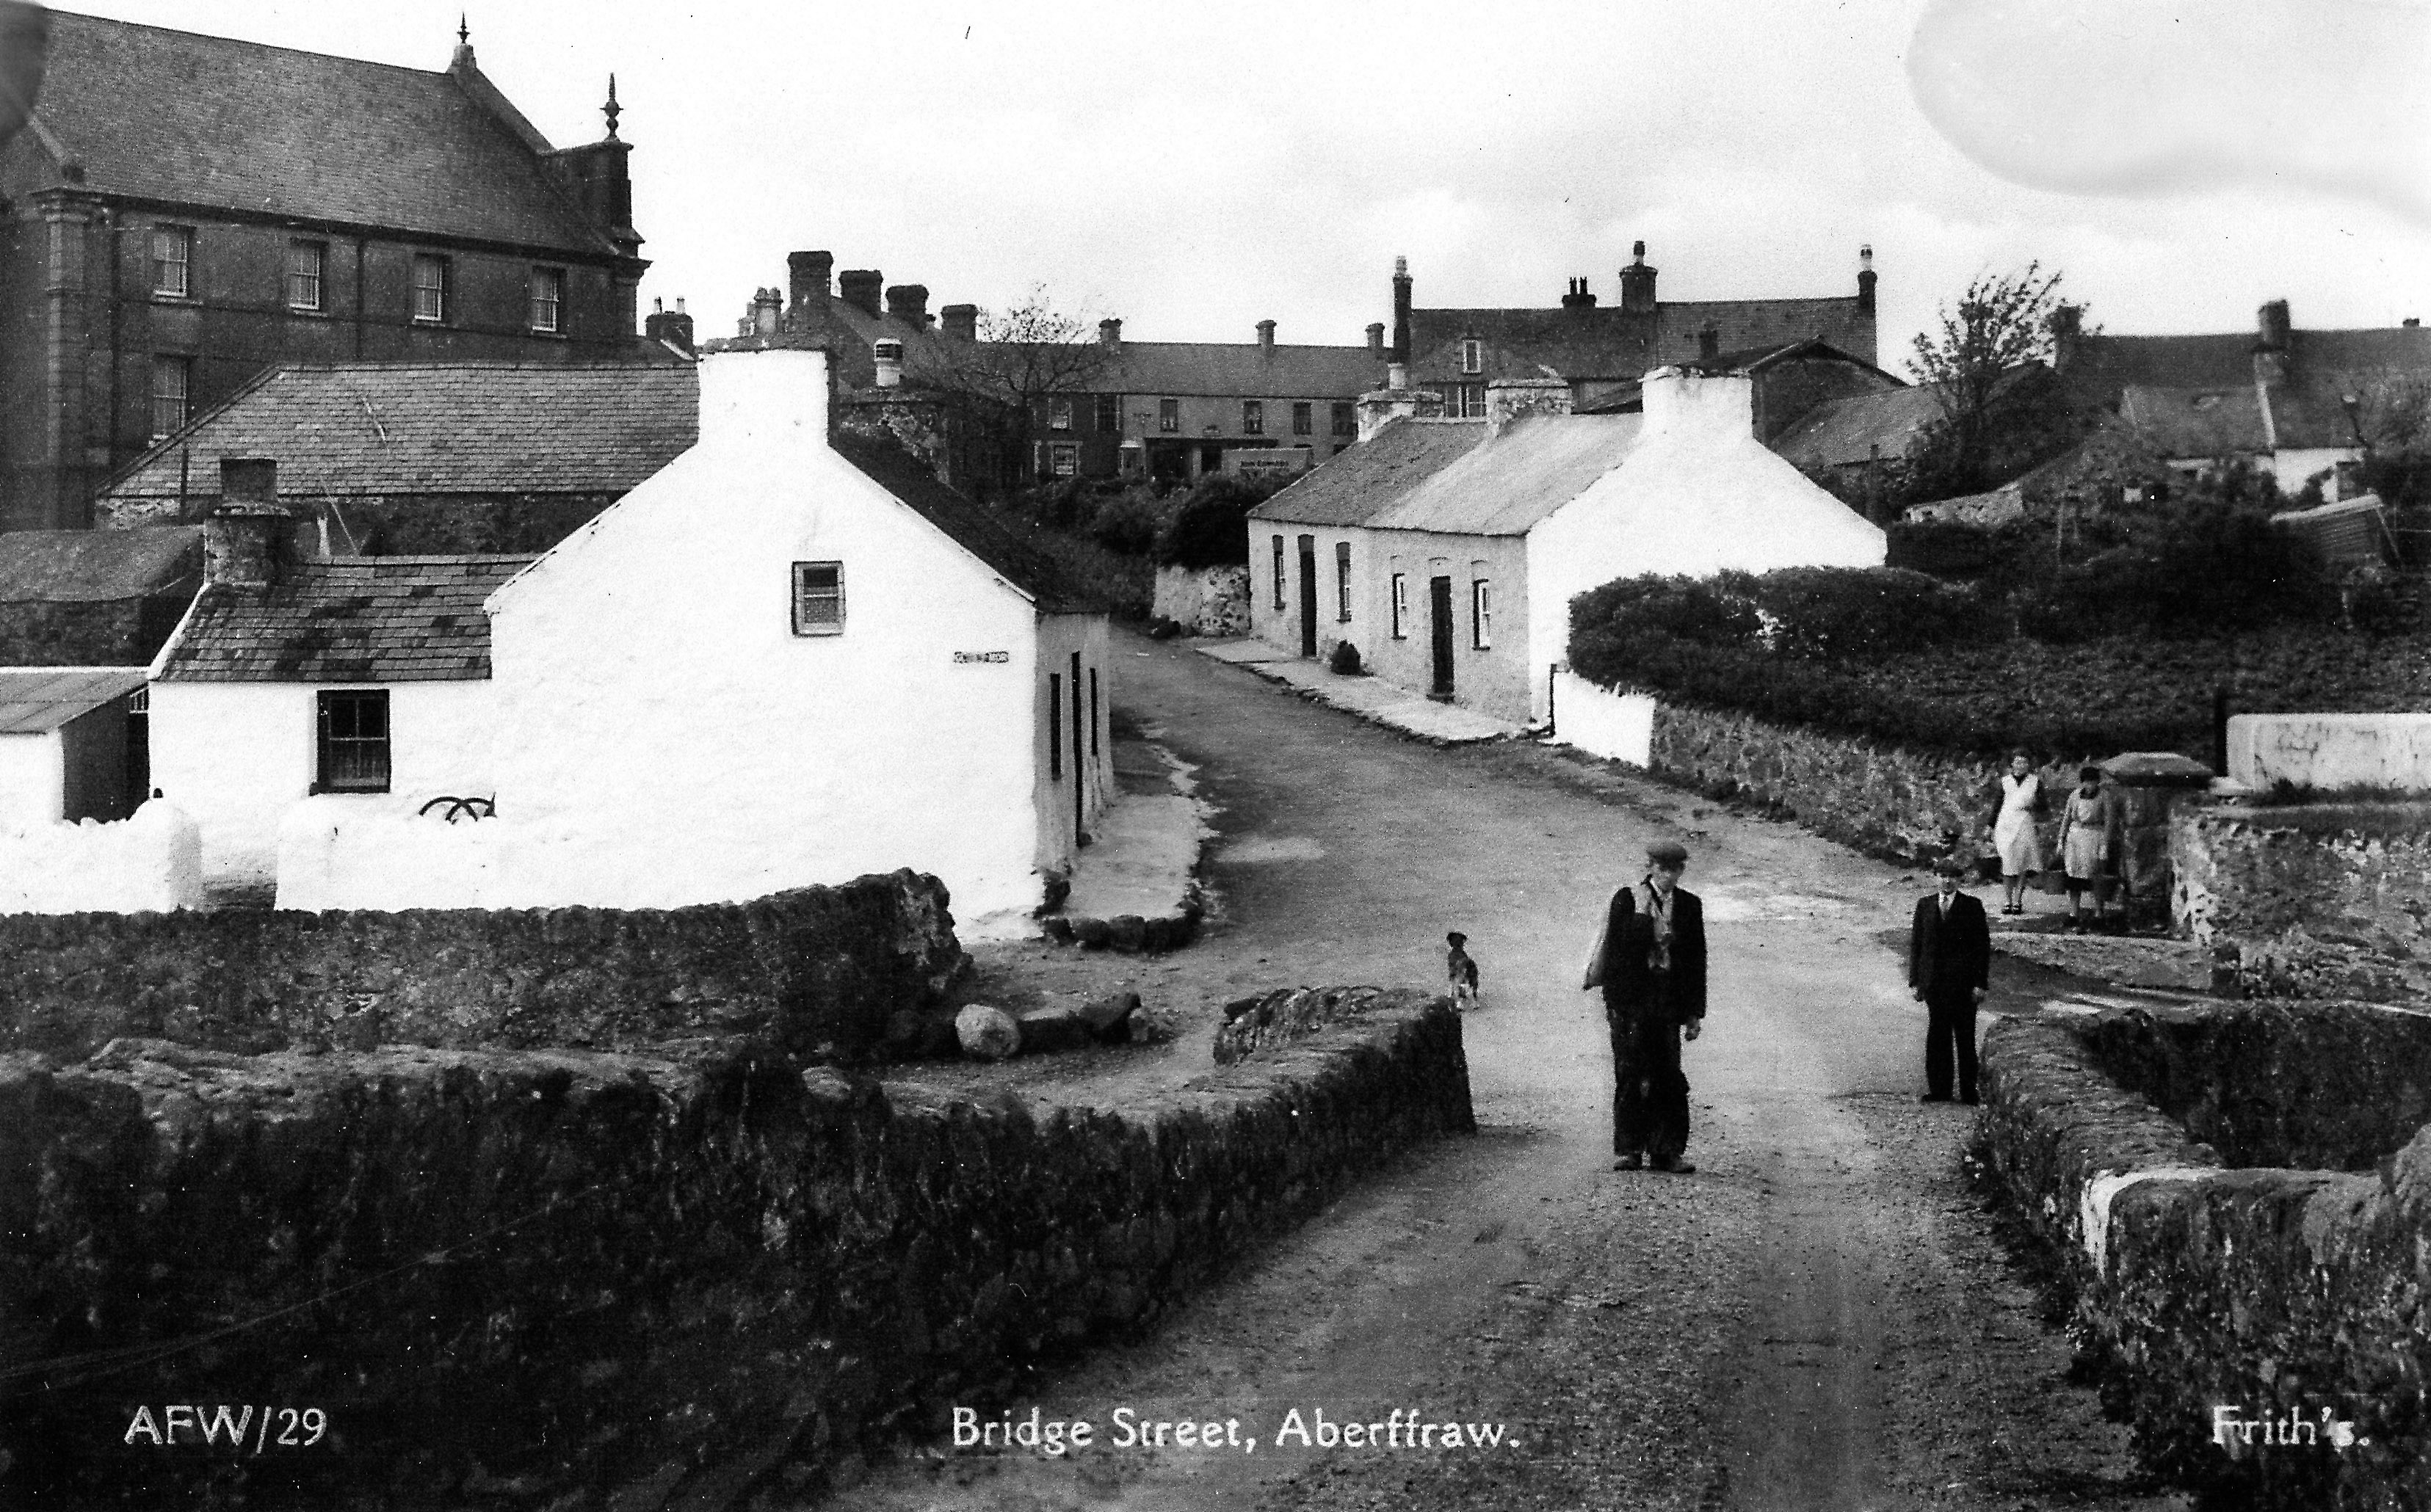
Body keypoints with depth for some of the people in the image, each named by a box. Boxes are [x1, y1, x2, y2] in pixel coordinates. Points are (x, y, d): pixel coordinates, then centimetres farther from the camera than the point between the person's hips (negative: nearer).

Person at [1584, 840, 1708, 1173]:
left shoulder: (1689, 905, 9)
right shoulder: (1626, 899, -1)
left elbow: (1697, 961, 11)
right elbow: (1618, 948, -12)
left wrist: (1695, 1012, 8)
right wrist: (1640, 912, -17)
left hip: (1668, 1002, 2)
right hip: (1629, 1000, -2)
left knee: (1669, 1077, -2)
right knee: (1630, 1075, -3)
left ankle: (1666, 1152, 3)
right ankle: (1628, 1150, 3)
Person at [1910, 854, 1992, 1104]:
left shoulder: (1972, 906, -1)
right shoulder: (1925, 905, 8)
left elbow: (1983, 947, -1)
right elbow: (1916, 943, 9)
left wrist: (1981, 983, -7)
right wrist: (1914, 980, 4)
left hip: (1963, 982, -2)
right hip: (1934, 982, 2)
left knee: (1965, 1037, 2)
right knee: (1937, 1036, 5)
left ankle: (1968, 1091, 9)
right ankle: (1939, 1090, 11)